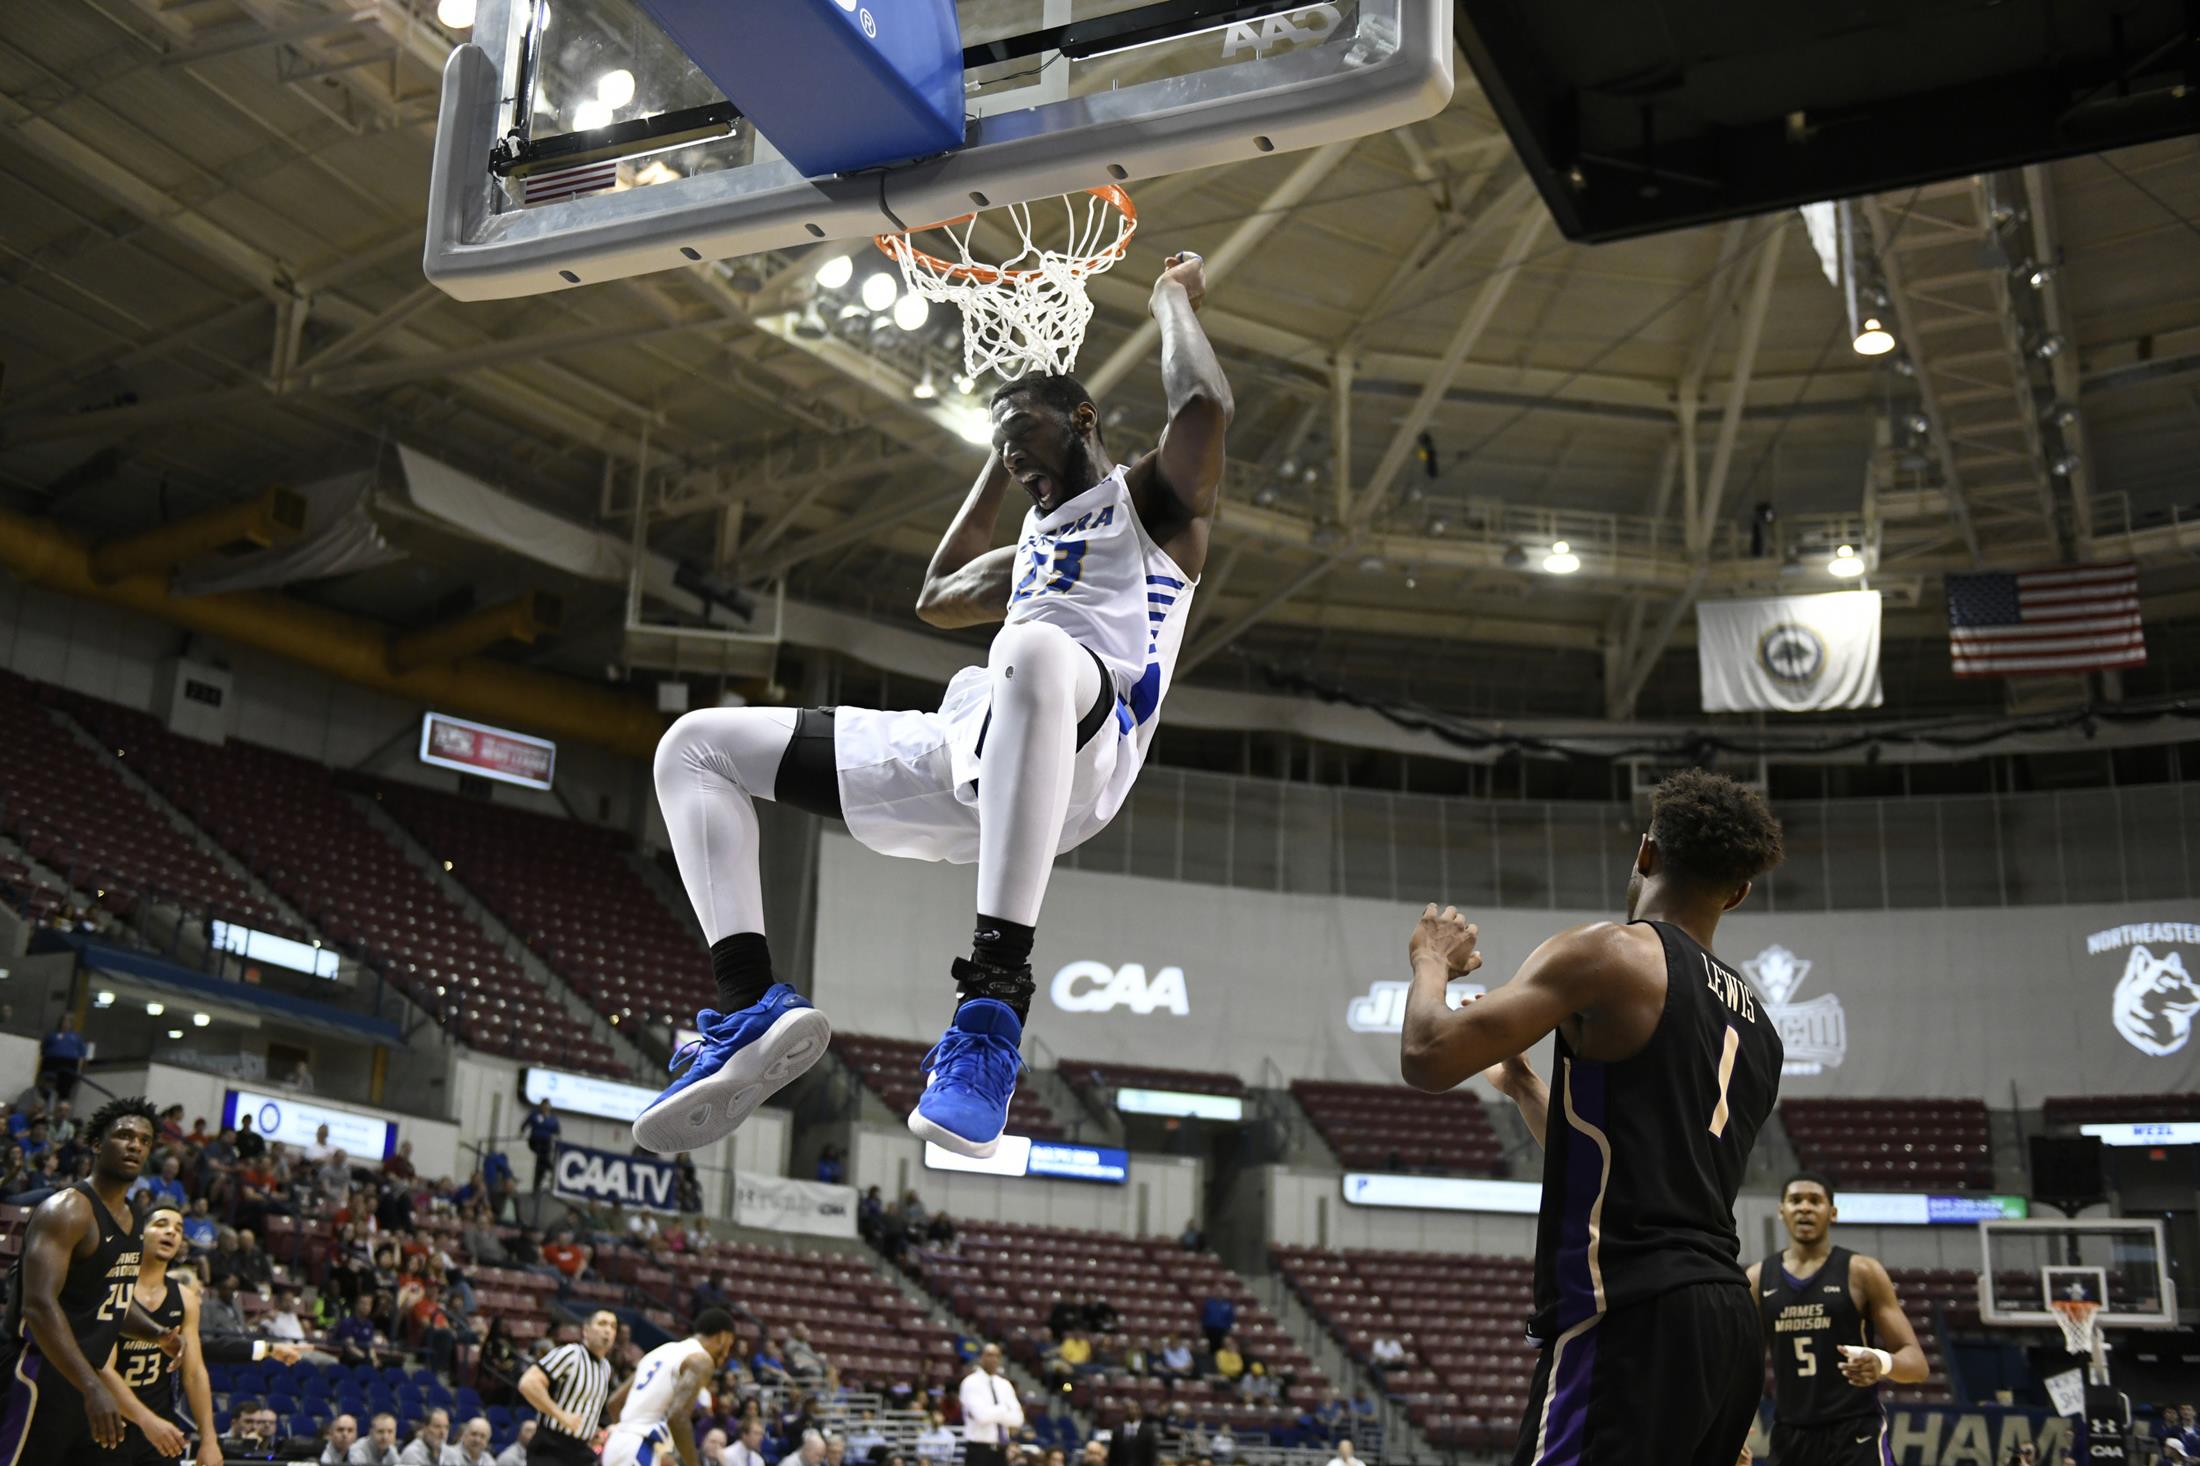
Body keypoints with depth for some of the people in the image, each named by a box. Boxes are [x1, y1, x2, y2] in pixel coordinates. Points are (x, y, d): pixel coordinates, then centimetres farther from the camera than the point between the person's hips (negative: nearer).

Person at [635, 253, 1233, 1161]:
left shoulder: (1149, 498, 12)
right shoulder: (1039, 536, 35)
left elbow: (1205, 403, -8)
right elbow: (936, 599, 48)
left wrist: (1174, 298, 12)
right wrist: (998, 468, 47)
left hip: (1072, 761, -9)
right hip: (957, 754, 9)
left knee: (1040, 649, -47)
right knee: (694, 745, 8)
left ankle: (994, 1000, -50)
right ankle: (747, 1002, -18)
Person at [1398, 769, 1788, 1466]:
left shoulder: (1610, 953, -5)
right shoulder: (1758, 1023, 20)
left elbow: (1428, 1059, -11)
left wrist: (1432, 962, 9)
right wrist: (1520, 1079, 40)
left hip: (1634, 1322, -9)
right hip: (1728, 1321, 9)